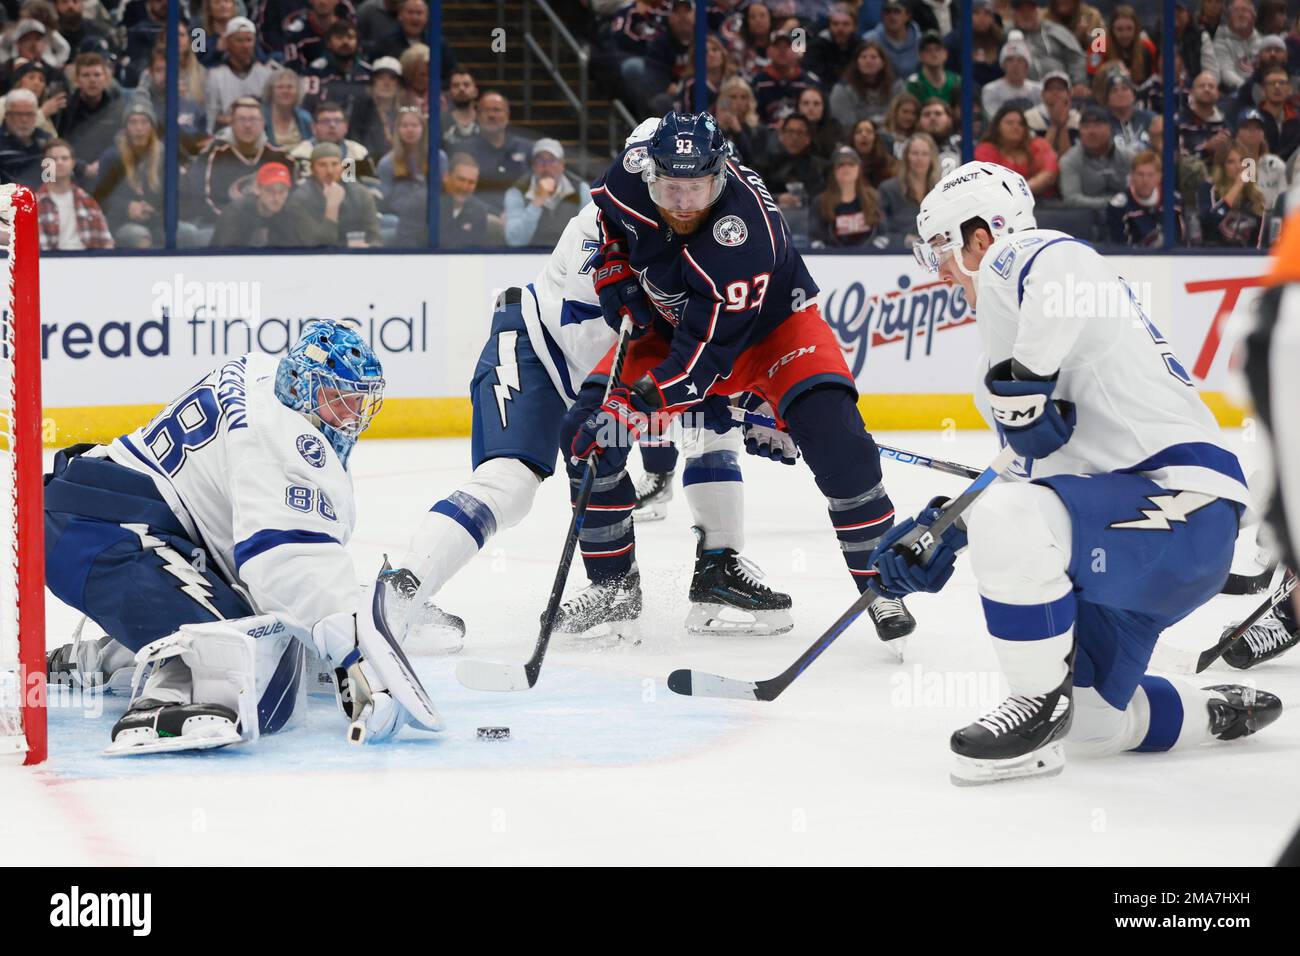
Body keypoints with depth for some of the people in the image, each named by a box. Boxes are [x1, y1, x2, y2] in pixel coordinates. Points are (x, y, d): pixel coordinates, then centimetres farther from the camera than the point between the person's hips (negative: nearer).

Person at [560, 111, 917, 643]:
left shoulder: (744, 233, -39)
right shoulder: (633, 174, -23)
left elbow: (710, 347, -37)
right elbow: (604, 213, 5)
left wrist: (645, 404, -41)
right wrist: (614, 274, -8)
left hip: (770, 324, -5)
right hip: (668, 322, 5)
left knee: (833, 435, -26)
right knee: (586, 432, -11)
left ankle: (879, 582, -9)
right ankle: (613, 586, 5)